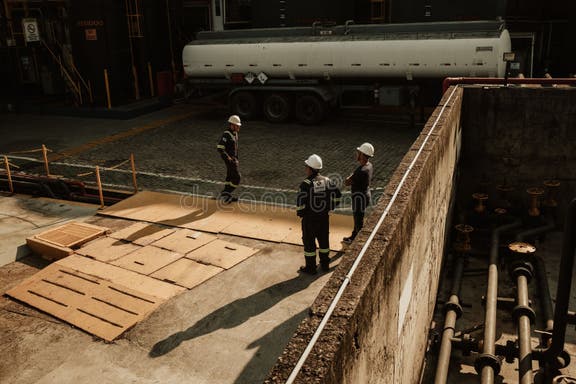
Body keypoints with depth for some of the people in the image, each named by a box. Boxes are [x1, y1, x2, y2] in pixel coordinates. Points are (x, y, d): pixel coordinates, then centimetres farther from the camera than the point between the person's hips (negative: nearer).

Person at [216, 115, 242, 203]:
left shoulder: (235, 133, 9)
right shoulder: (226, 134, -21)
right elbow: (219, 148, -25)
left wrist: (236, 158, 20)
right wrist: (228, 157, -24)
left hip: (233, 158, 10)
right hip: (229, 159, -10)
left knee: (230, 176, 16)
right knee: (236, 177, -9)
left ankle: (226, 195, 26)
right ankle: (225, 193, -1)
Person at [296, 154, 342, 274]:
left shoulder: (306, 184, -20)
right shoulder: (327, 181, -1)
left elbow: (300, 201, -23)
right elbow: (337, 195, 4)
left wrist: (300, 213, -5)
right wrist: (330, 207, 15)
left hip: (309, 218, -6)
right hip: (324, 216, 6)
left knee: (309, 242, 8)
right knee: (324, 239, 19)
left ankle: (311, 267, 16)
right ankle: (325, 264, 31)